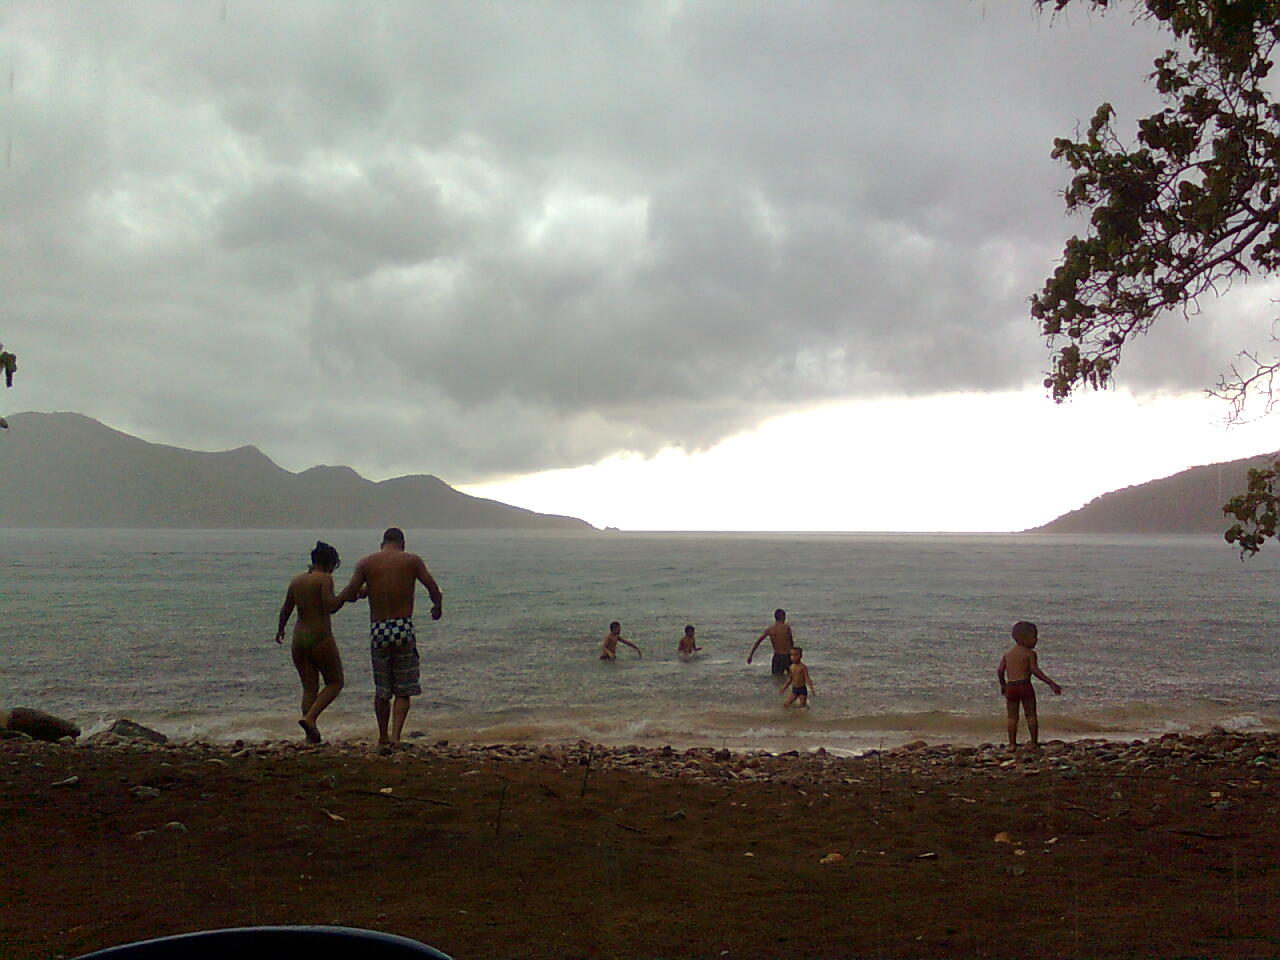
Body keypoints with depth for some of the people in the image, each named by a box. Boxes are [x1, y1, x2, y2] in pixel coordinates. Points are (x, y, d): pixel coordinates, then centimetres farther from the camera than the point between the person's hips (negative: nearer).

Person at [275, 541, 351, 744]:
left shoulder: (296, 580, 10)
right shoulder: (324, 579, -9)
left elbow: (285, 609, 20)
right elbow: (330, 607, -21)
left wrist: (280, 630, 36)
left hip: (299, 638, 7)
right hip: (320, 637, -7)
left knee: (309, 688, 12)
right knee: (335, 683, 8)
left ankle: (311, 736, 9)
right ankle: (310, 717, -11)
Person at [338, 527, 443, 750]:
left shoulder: (365, 562, 5)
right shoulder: (412, 560, 3)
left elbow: (349, 593, -4)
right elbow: (433, 588, -2)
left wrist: (363, 591, 18)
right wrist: (437, 607, 17)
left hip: (378, 630, 2)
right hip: (404, 627, -1)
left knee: (381, 689, 16)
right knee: (403, 690, 7)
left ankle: (383, 737, 26)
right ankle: (395, 735, -7)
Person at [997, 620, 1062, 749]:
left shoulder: (1007, 653, 13)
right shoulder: (1030, 653, -3)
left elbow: (1000, 670, 8)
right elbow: (1035, 670, -14)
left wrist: (1003, 685, 22)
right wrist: (1051, 683, -15)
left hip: (1010, 687, 4)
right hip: (1025, 685, -4)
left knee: (1012, 717, 10)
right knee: (1031, 715, 7)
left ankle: (1012, 744, 9)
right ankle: (1034, 743, 8)